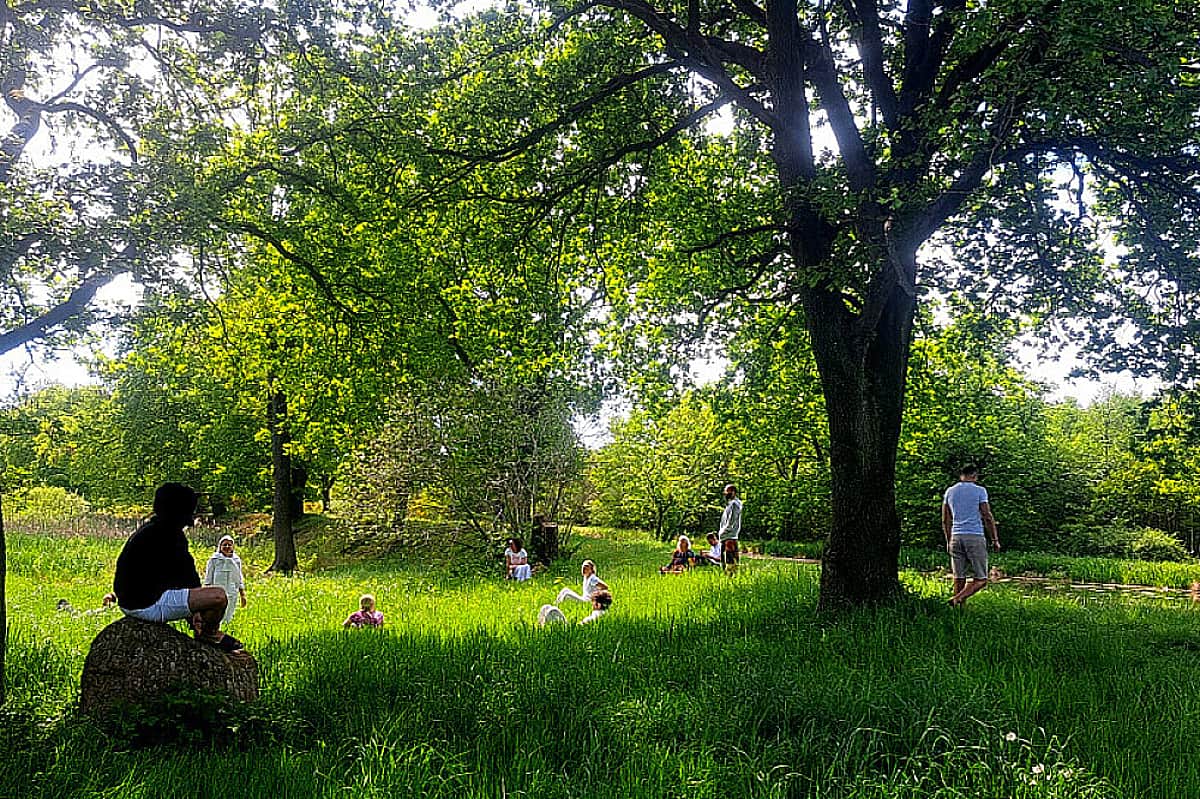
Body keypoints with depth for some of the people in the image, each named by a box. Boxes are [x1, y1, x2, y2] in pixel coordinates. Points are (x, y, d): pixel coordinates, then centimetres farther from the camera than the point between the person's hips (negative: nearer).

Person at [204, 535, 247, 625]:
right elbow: (208, 577, 3)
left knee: (227, 619, 6)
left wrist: (242, 594, 15)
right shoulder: (214, 559, -1)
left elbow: (239, 578, 16)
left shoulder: (236, 560, 9)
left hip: (232, 594, 3)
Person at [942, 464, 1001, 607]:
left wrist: (948, 541, 20)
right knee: (981, 580, -1)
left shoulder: (950, 491, 12)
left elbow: (945, 521, 13)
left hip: (956, 537, 5)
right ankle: (957, 599, -22)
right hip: (975, 536, -5)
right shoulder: (979, 490, -1)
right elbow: (987, 517, -4)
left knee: (959, 578, 8)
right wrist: (995, 539, 4)